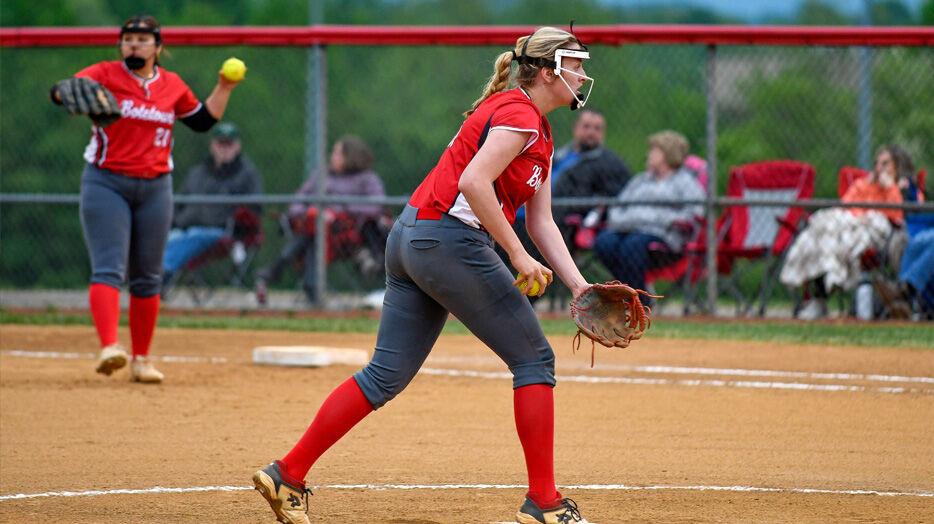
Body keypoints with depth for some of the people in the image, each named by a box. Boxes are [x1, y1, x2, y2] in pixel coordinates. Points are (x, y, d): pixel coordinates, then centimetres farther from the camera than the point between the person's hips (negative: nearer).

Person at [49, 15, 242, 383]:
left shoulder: (173, 86, 8)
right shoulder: (104, 74, -4)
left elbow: (202, 121, 22)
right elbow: (59, 92, -20)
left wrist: (223, 89, 10)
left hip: (155, 187, 4)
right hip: (106, 184, -4)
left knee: (147, 279, 8)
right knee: (109, 268, -17)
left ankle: (141, 359, 16)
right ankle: (109, 347, -30)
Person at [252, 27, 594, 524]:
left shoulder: (538, 130, 21)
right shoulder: (519, 115, -11)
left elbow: (542, 222, 19)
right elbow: (473, 182, -24)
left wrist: (579, 287, 8)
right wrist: (519, 255, -21)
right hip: (450, 240, -10)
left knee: (385, 376, 9)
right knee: (533, 358, -1)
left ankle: (286, 476, 8)